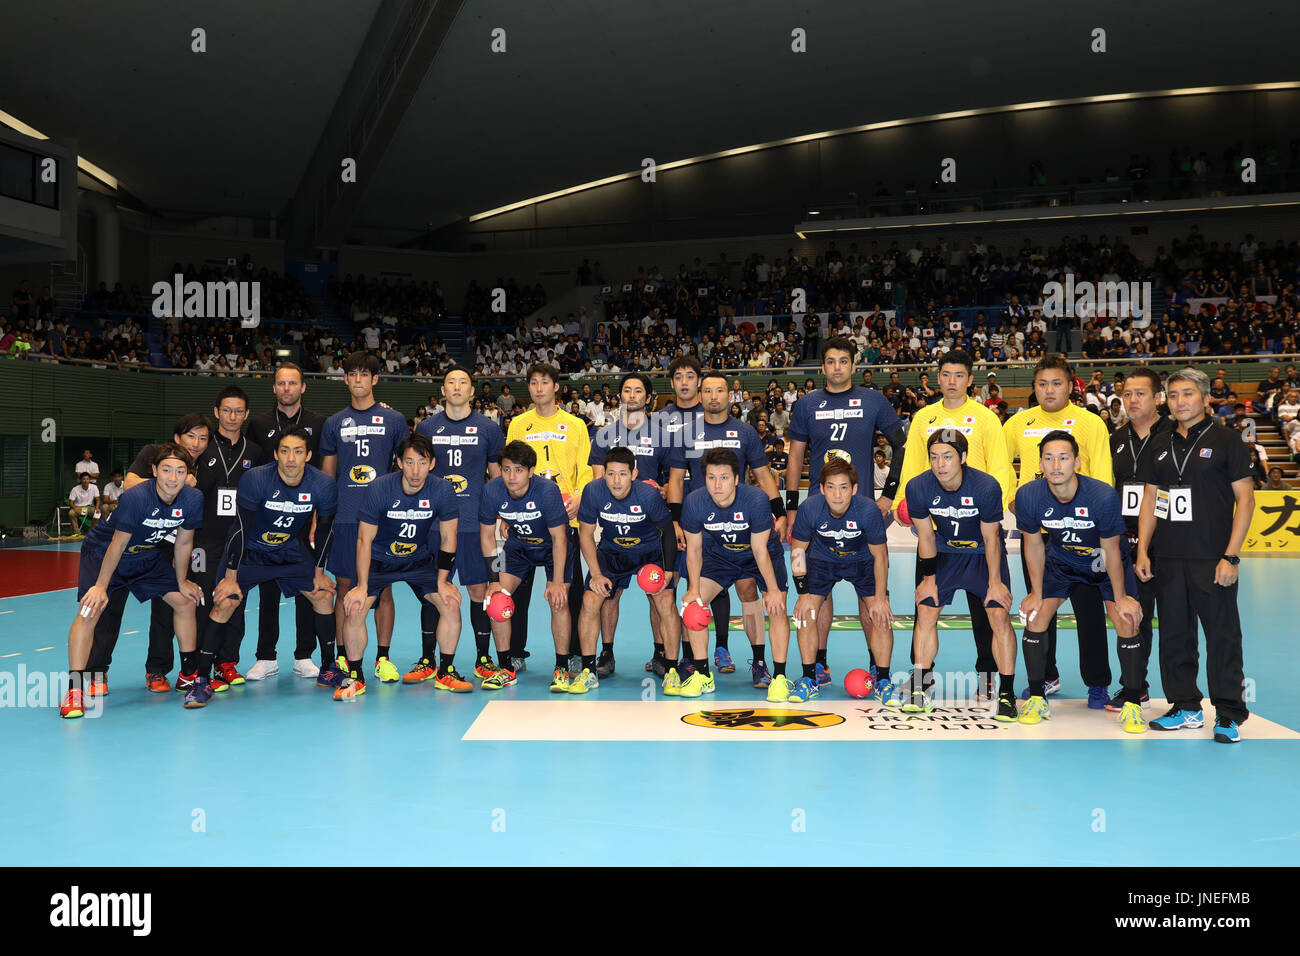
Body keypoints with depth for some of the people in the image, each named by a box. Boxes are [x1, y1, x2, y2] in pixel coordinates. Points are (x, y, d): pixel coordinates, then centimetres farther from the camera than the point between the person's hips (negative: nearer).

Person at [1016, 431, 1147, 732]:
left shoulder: (1103, 495, -33)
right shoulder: (1028, 496, -25)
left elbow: (1110, 550, -20)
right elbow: (1034, 545, -9)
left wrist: (1120, 598, -10)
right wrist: (1036, 593, -3)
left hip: (1107, 562, -2)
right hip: (1062, 560, 2)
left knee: (1126, 621, -16)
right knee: (1034, 617, -9)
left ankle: (1132, 704, 1)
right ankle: (1037, 698, 8)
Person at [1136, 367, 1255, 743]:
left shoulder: (1225, 440, -1)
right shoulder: (1160, 445, 12)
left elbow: (1245, 498, -4)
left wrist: (1231, 556, -11)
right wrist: (1143, 551, 5)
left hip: (1212, 559, -4)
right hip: (1167, 559, 5)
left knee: (1222, 637, -1)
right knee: (1174, 636, 9)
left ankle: (1229, 716, 9)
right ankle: (1186, 708, 20)